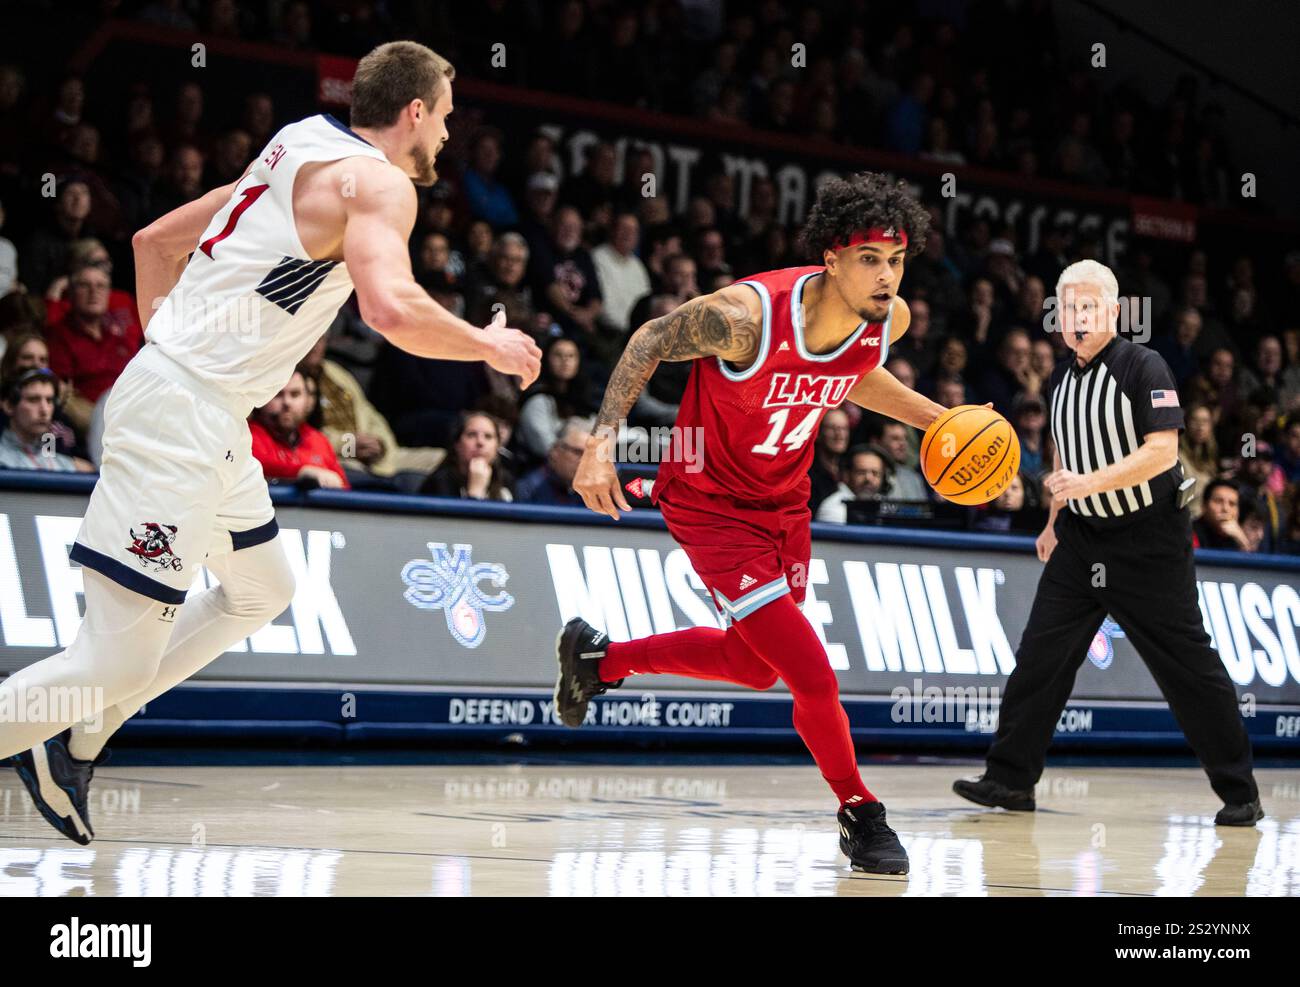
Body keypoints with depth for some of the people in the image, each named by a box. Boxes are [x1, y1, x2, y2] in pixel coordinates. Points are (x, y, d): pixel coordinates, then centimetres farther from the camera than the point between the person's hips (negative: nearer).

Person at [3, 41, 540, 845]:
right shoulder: (378, 181, -8)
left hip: (210, 416, 10)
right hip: (185, 417, -10)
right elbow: (391, 308, -26)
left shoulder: (298, 153, 19)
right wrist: (489, 347, -10)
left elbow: (155, 241, 24)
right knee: (117, 663, -11)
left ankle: (75, 742, 25)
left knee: (262, 591, 26)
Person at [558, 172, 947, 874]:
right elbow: (651, 341, -16)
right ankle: (860, 815, 8)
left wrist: (935, 418, 4)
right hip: (711, 504, -7)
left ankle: (598, 658, 44)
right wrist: (603, 440, -24)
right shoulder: (748, 314, -32)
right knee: (815, 678, -15)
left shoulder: (889, 318, -13)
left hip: (784, 502, 7)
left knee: (755, 666, 23)